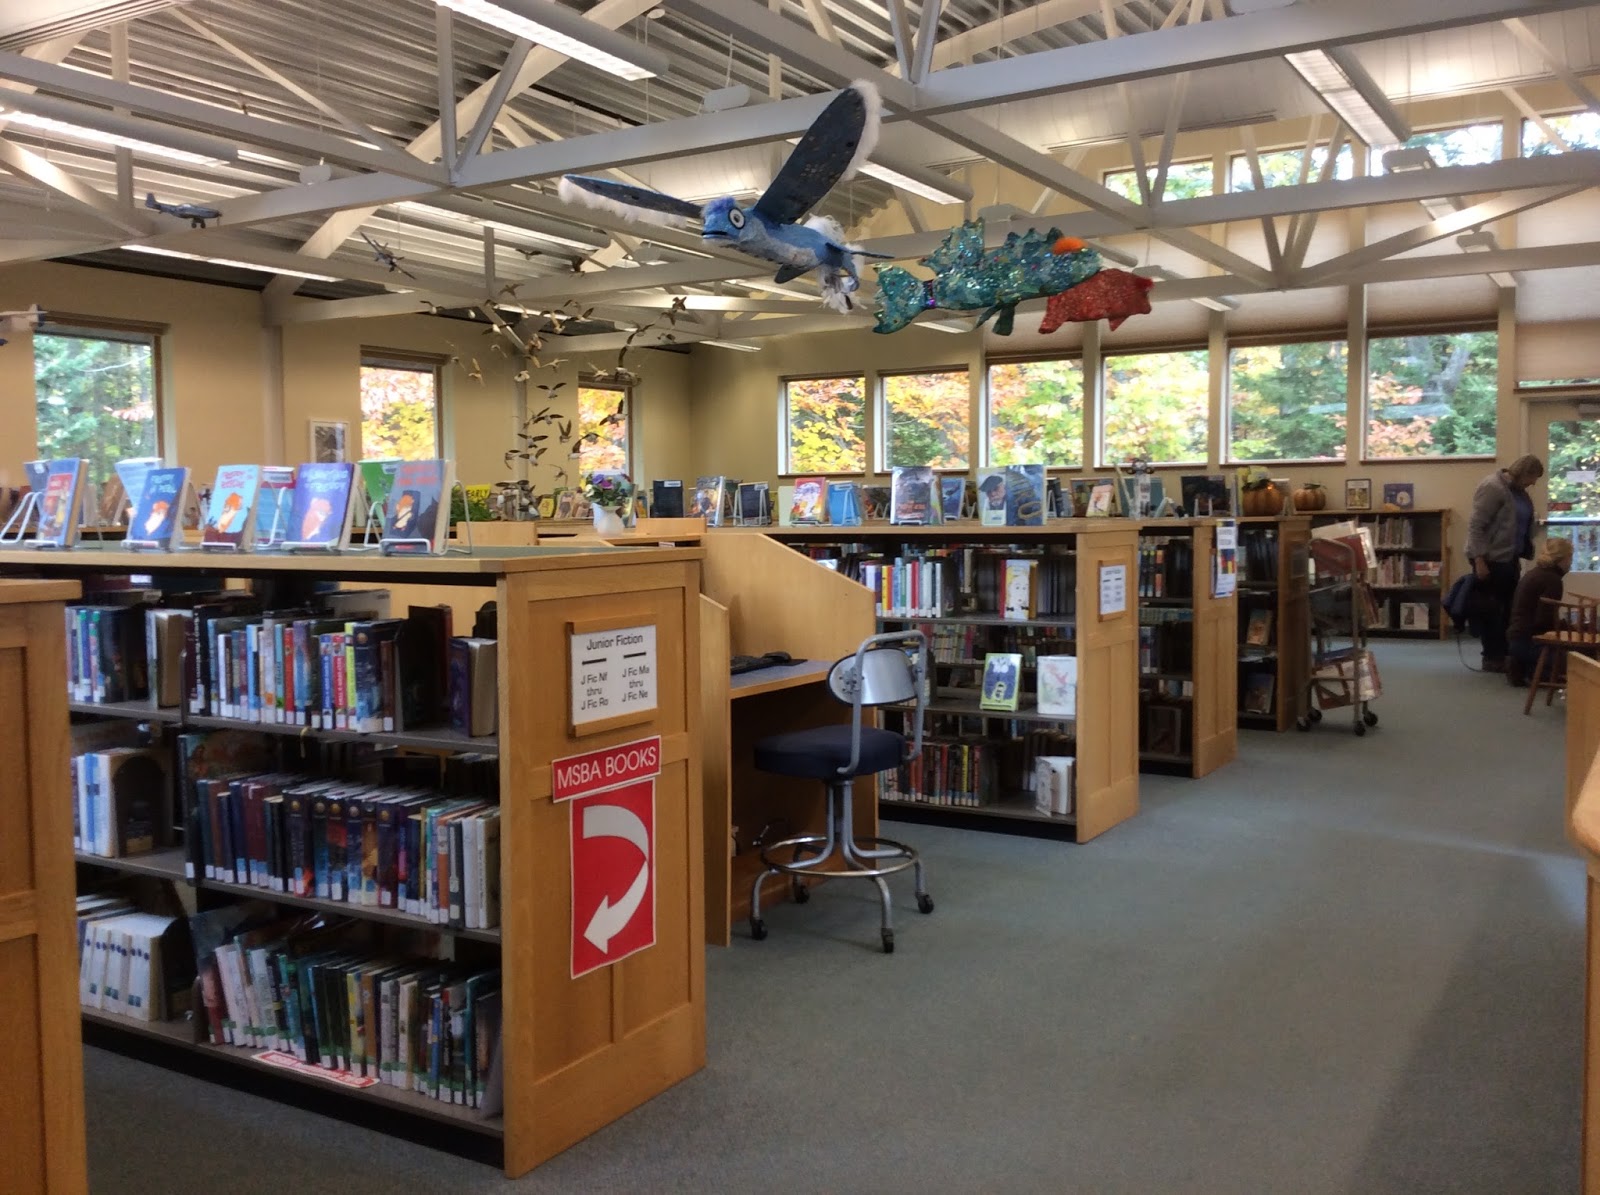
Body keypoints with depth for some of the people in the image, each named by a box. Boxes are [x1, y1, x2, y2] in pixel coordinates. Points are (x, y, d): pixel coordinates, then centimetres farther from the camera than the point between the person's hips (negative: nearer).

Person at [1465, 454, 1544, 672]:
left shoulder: (1518, 490, 11)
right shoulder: (1492, 487, -16)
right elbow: (1475, 526, -20)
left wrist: (1527, 552, 17)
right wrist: (1479, 560, -23)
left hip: (1509, 558, 9)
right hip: (1491, 559, -9)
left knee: (1509, 608, 10)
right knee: (1493, 610, -1)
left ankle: (1505, 654, 18)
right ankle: (1492, 659, 6)